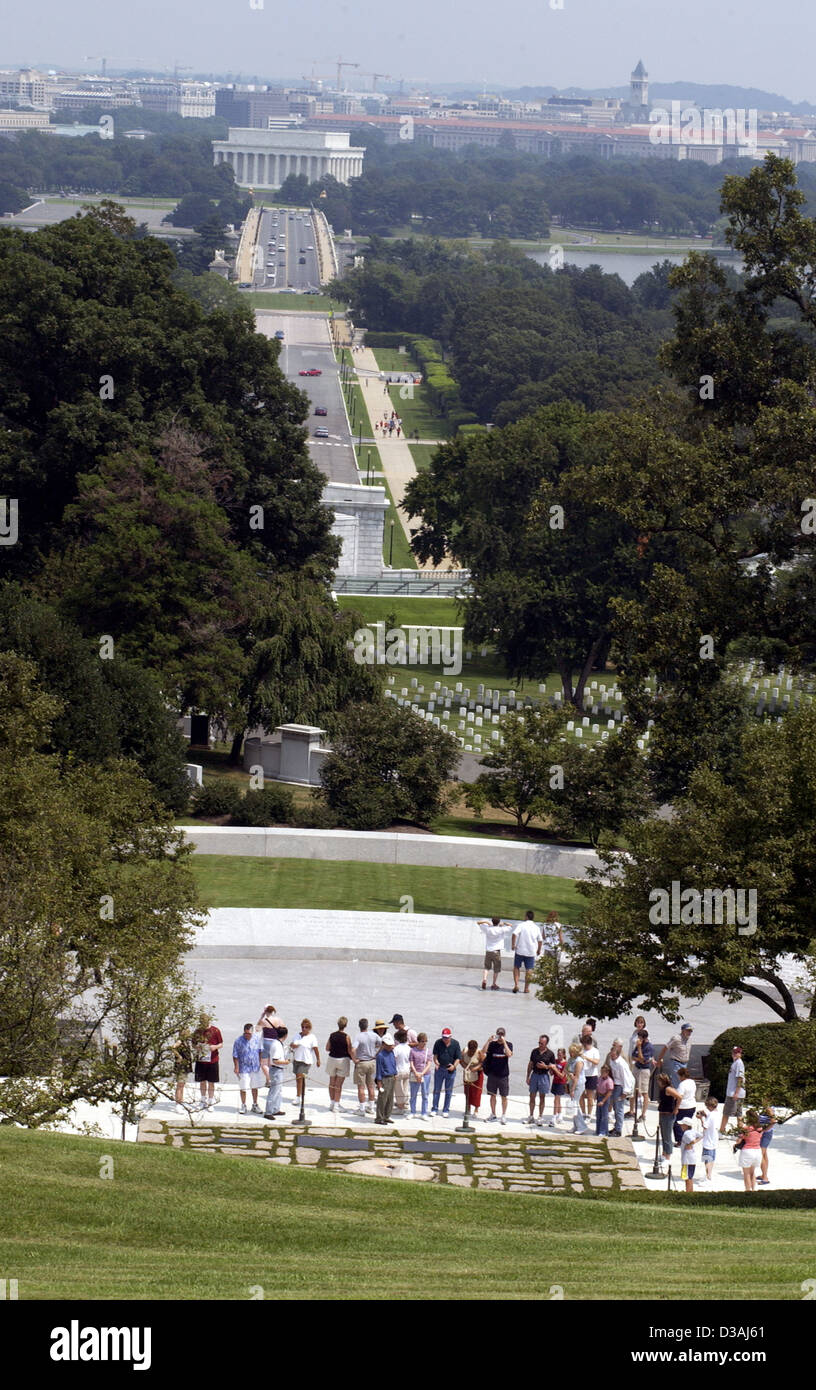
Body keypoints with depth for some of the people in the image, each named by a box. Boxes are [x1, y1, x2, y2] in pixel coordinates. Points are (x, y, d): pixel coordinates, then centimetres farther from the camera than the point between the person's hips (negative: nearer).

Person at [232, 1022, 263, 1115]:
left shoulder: (256, 1039, 1)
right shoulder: (238, 1041, -10)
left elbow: (259, 1052, 15)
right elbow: (235, 1056, -8)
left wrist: (260, 1062, 12)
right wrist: (236, 1068, -12)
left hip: (255, 1068, 4)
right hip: (244, 1068, -4)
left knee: (255, 1087, 11)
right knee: (243, 1088, 1)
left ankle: (255, 1105, 23)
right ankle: (243, 1105, 16)